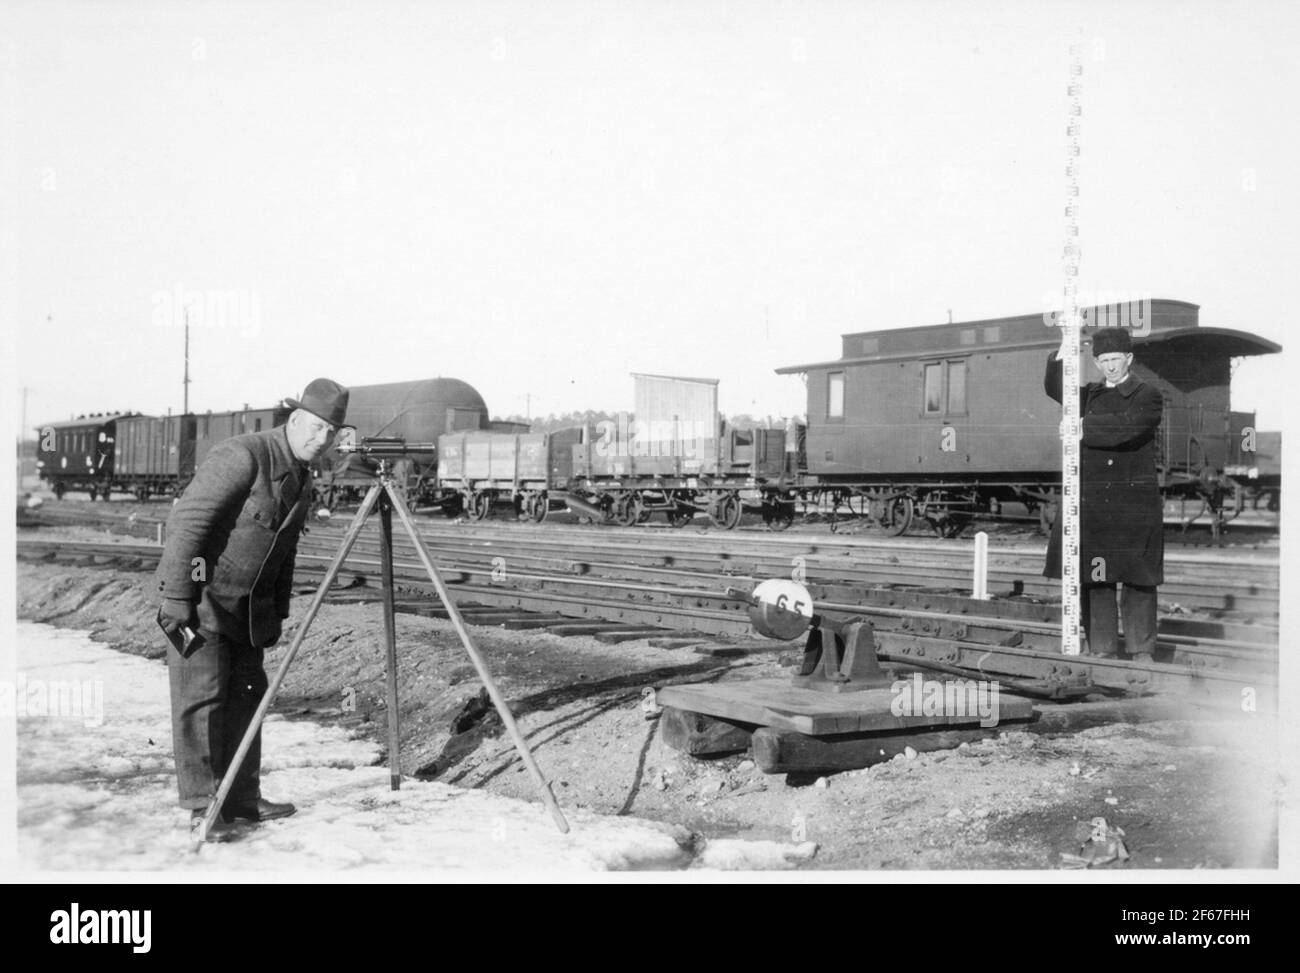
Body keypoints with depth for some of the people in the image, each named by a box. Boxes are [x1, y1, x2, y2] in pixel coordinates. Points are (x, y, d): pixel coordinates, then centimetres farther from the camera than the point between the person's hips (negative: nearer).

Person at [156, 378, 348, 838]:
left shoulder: (303, 478, 9)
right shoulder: (242, 456, -19)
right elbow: (186, 521, -23)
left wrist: (279, 611, 16)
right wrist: (176, 597, -26)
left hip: (248, 602, 9)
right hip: (201, 596, -9)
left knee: (248, 693, 10)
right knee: (202, 697, -6)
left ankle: (242, 798, 18)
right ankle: (202, 805, 1)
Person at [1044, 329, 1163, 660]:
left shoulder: (1148, 396, 1)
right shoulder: (1090, 395, 16)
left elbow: (1126, 428, -17)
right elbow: (1055, 389, 1)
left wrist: (1082, 428, -12)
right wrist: (1060, 359, -15)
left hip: (1134, 499, -4)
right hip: (1090, 500, 4)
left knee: (1138, 577, 0)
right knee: (1093, 577, 4)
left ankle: (1142, 651, 9)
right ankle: (1102, 650, 12)